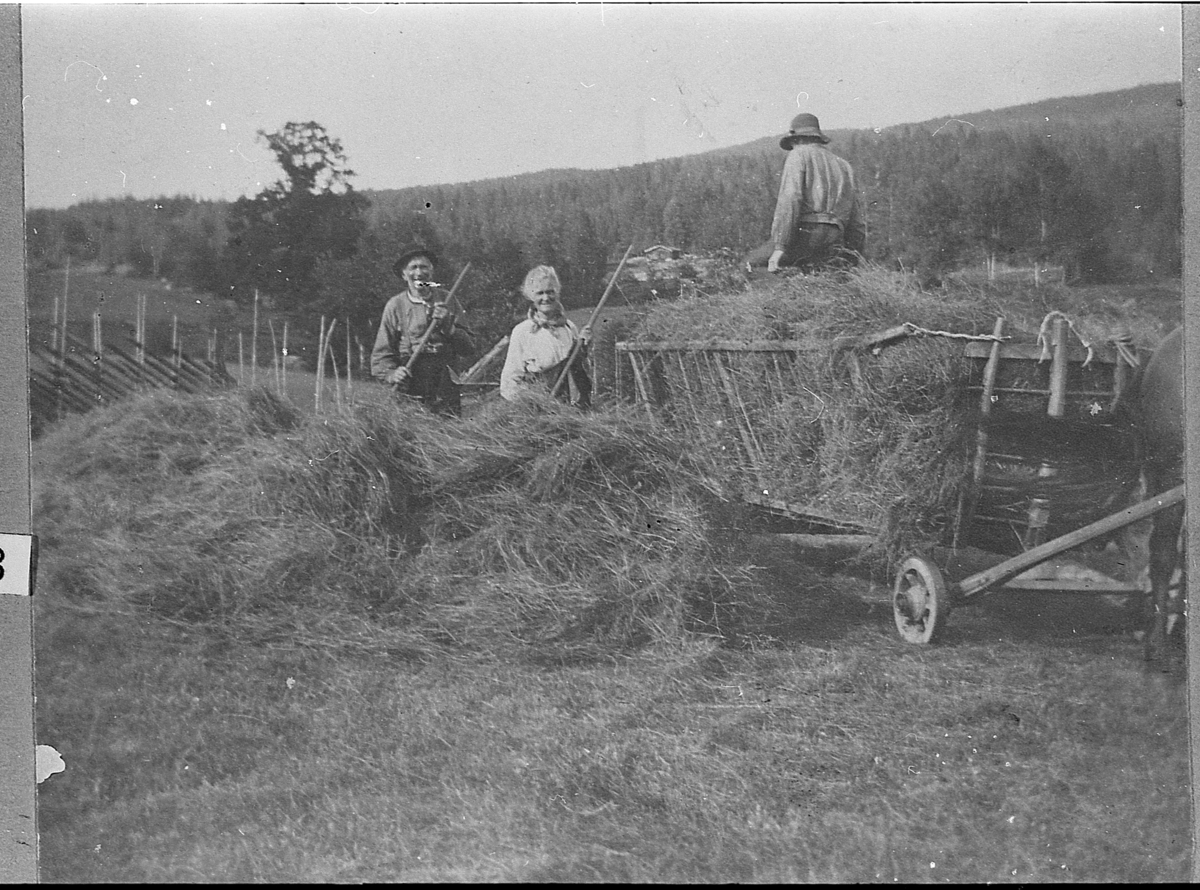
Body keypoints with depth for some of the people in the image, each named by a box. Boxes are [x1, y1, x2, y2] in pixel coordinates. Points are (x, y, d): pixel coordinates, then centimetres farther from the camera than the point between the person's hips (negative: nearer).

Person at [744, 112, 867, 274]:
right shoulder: (843, 165, 28)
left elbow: (790, 199, -11)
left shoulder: (799, 155, 7)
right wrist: (855, 260, 29)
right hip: (834, 241, 7)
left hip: (805, 232, -6)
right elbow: (857, 220, 24)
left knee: (752, 263, 5)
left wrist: (779, 248, -17)